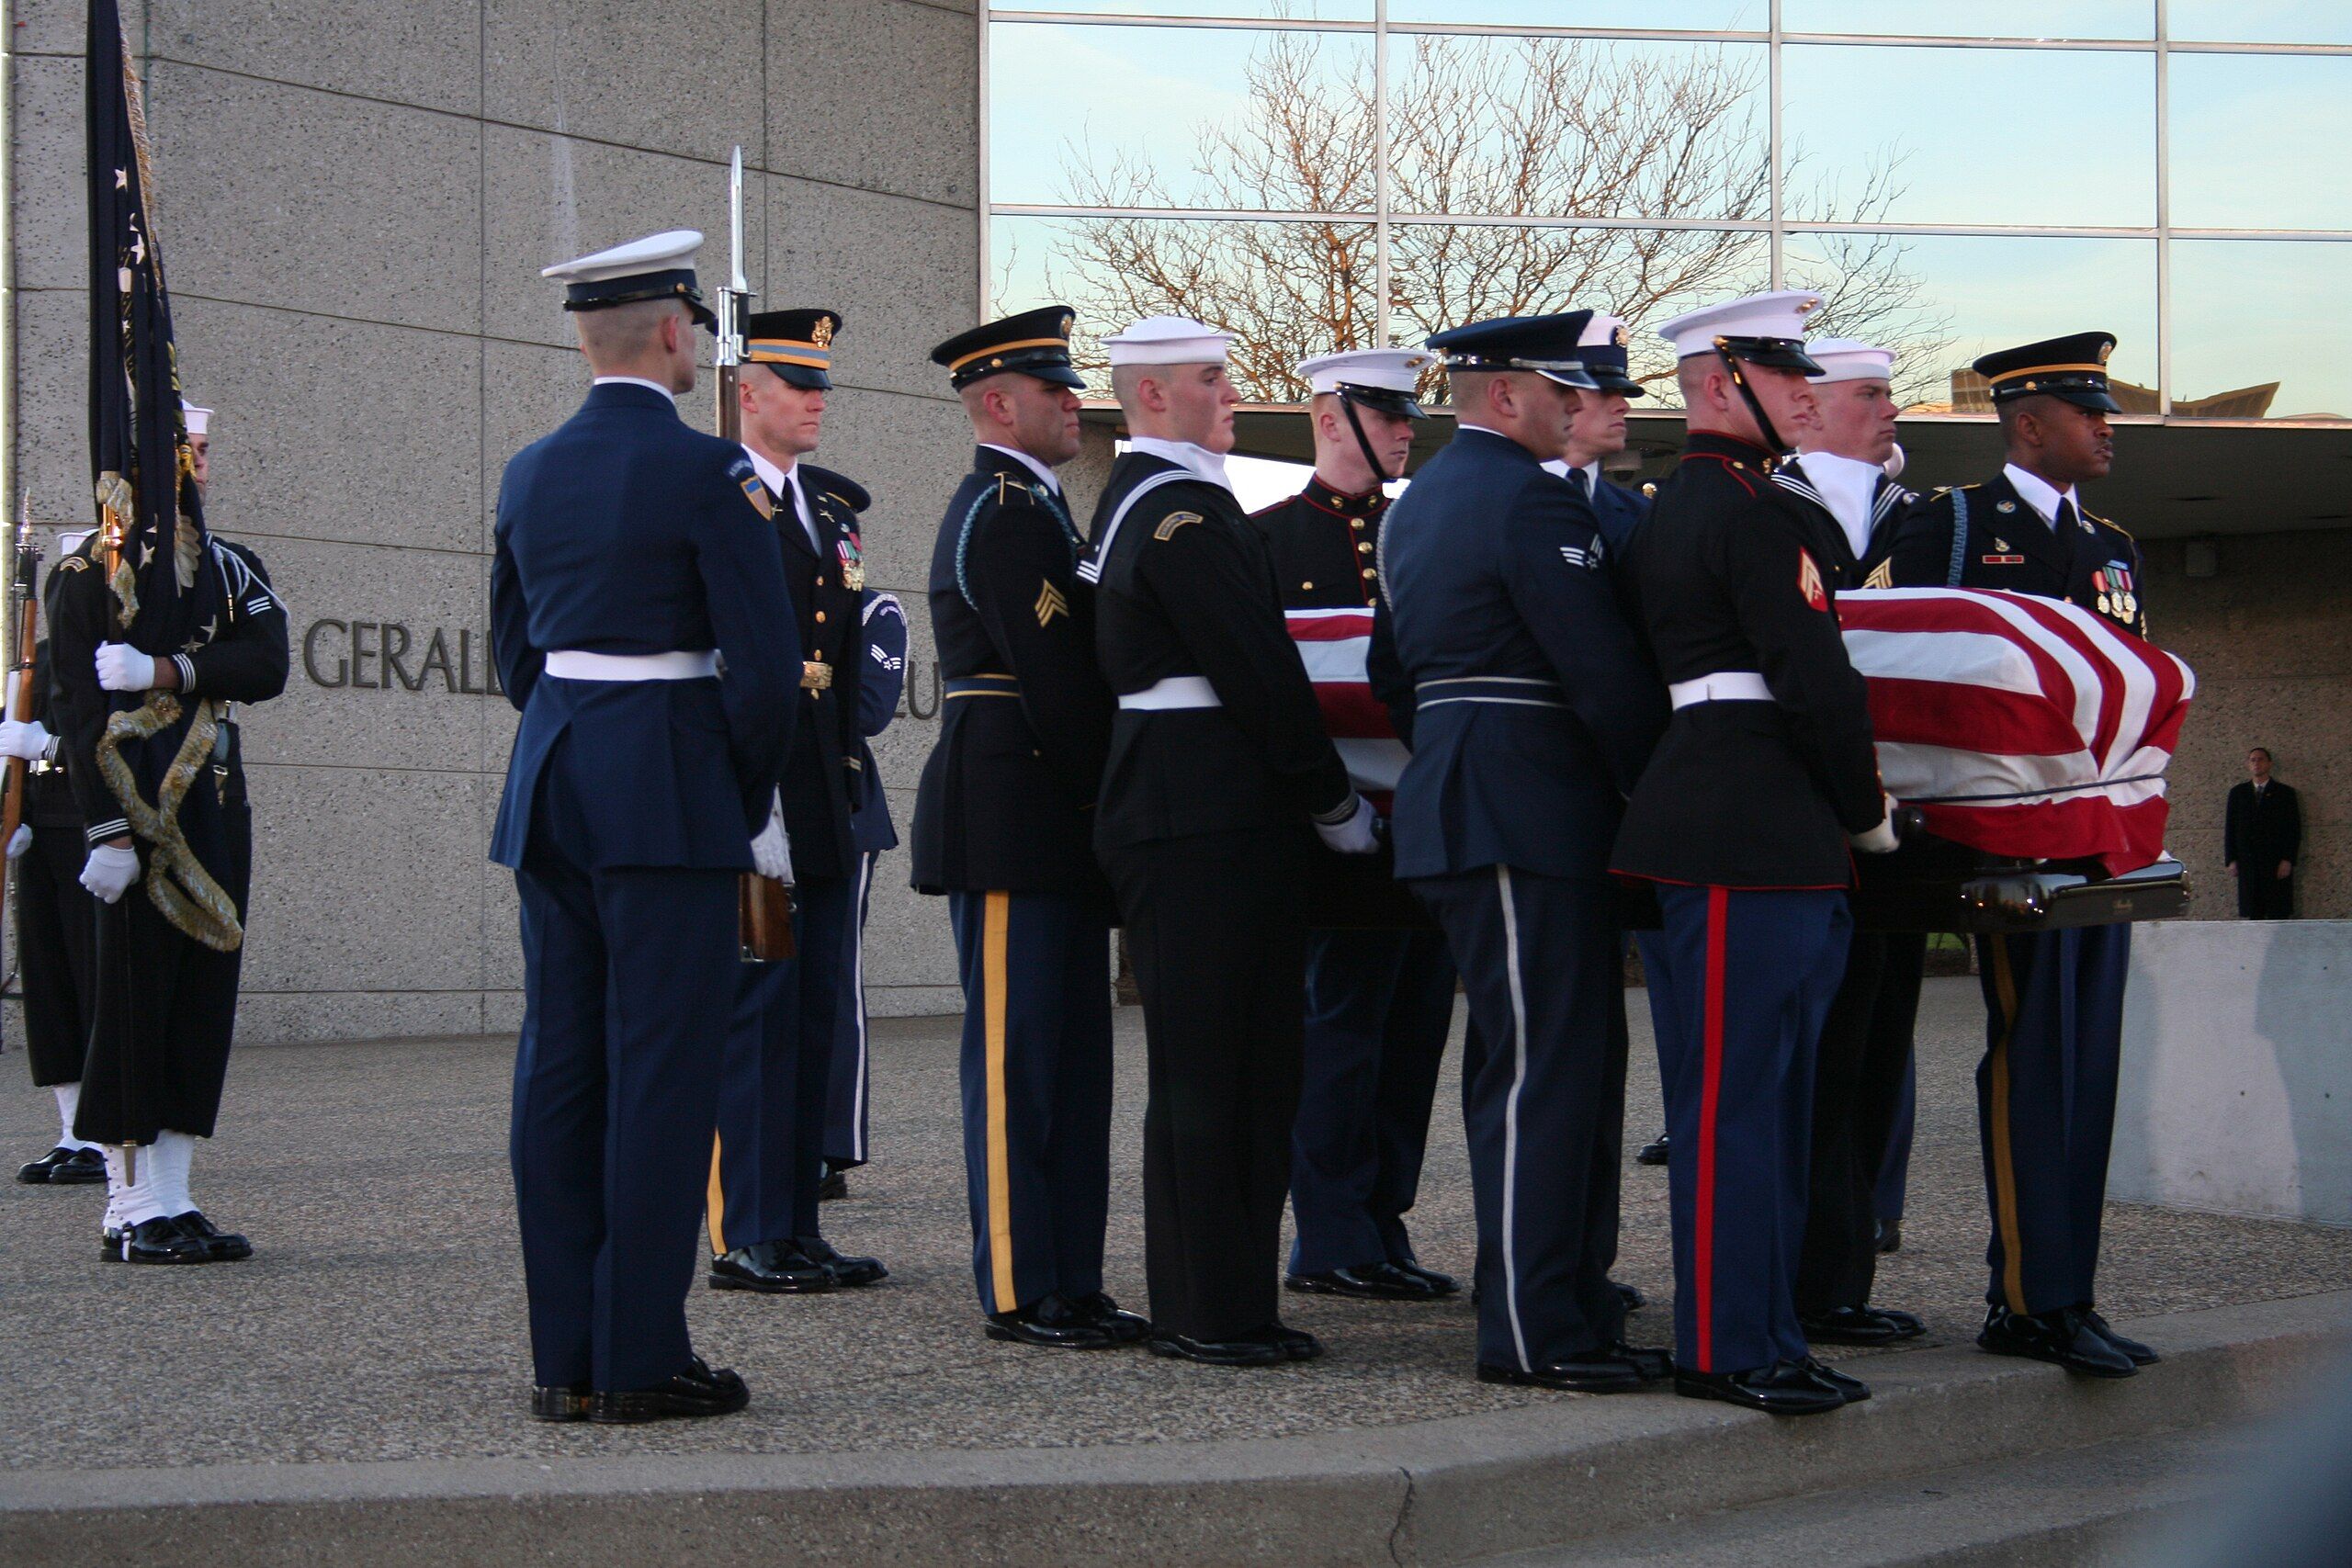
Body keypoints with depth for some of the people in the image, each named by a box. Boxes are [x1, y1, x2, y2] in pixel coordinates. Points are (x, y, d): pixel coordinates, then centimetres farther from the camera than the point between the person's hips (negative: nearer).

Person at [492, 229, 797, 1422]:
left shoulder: (530, 475, 10)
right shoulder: (708, 473, -10)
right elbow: (764, 658, -12)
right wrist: (753, 804, -1)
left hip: (550, 787, 7)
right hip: (671, 794, -7)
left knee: (559, 1063, 8)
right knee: (659, 1066, -3)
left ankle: (563, 1358, 12)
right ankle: (640, 1358, -1)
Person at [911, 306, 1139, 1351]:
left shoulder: (1026, 508, 21)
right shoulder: (1006, 516, -13)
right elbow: (1056, 678, -18)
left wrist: (1109, 813, 14)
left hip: (1048, 830, 10)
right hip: (1013, 825, -10)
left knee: (1069, 1059, 11)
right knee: (1014, 1059, -5)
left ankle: (1069, 1283, 16)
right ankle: (1019, 1293, 0)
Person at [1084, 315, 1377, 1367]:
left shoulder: (1133, 503, 19)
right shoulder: (1186, 511, -15)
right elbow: (1263, 675, -17)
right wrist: (1336, 803, -8)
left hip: (1171, 805, 11)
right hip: (1209, 818, -11)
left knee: (1239, 1060, 14)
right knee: (1210, 1069, -5)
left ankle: (1203, 1304, 19)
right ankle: (1210, 1312, 1)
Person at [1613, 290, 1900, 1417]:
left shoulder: (1670, 509, 19)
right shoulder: (1754, 510, -12)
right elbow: (1817, 681, -17)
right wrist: (1868, 813, -2)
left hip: (1703, 816, 10)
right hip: (1759, 834, -10)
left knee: (1761, 1096, 13)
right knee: (1738, 1097, -6)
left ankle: (1753, 1331, 18)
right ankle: (1730, 1347, -2)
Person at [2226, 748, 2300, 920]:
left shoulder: (2285, 793, 7)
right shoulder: (2238, 792, 14)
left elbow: (2294, 829, 3)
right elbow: (2230, 827, 12)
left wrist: (2288, 860, -8)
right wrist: (2231, 860, 2)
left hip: (2277, 864, -2)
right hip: (2247, 864, 2)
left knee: (2279, 913, -6)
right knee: (2251, 912, -2)